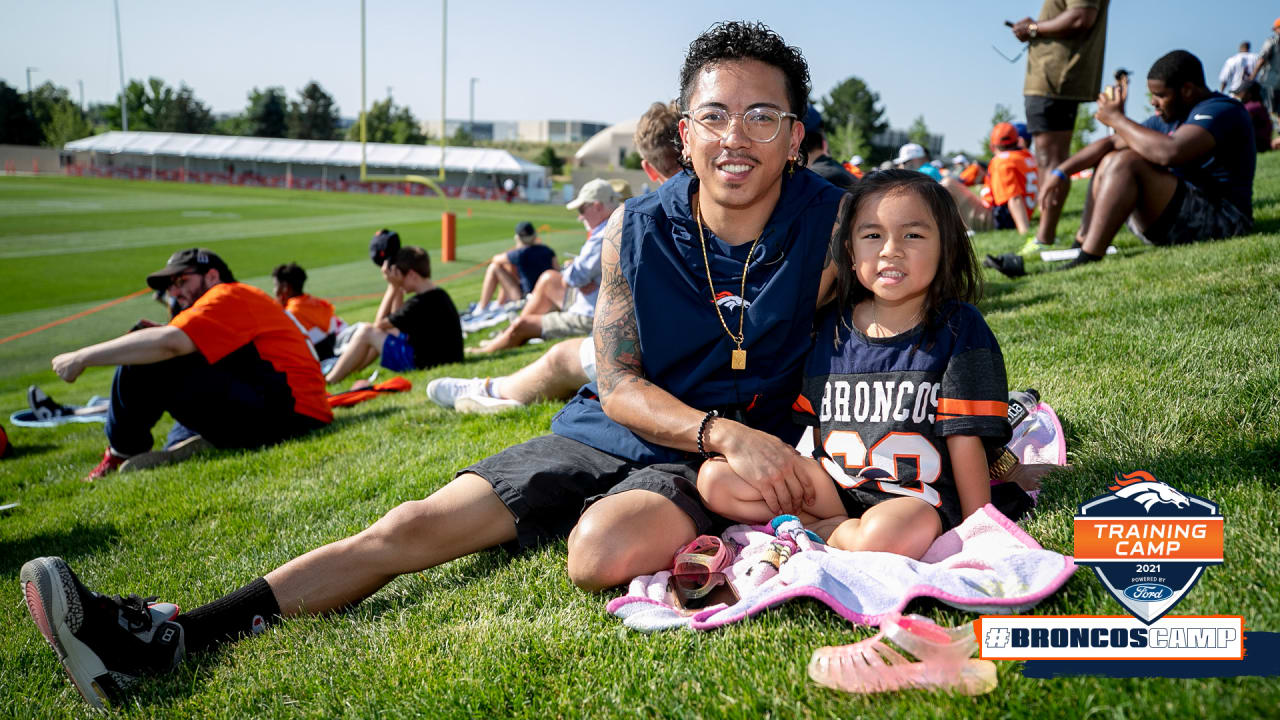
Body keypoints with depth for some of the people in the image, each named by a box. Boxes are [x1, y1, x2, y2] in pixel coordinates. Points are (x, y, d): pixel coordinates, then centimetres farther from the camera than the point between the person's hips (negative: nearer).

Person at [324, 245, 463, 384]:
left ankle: (329, 381, 5)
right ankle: (347, 372, 29)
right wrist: (397, 289, 5)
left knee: (366, 331, -4)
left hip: (422, 365, -10)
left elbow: (379, 323, -8)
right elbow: (395, 320, 16)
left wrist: (392, 287, -6)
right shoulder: (439, 294, 6)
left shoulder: (419, 303, -23)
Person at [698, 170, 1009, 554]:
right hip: (834, 488, 5)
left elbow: (965, 438, -7)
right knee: (714, 478, -8)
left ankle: (819, 531, -7)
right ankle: (844, 527, -9)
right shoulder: (831, 328, 6)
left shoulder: (959, 329, -5)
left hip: (919, 498, -4)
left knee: (889, 535, -40)